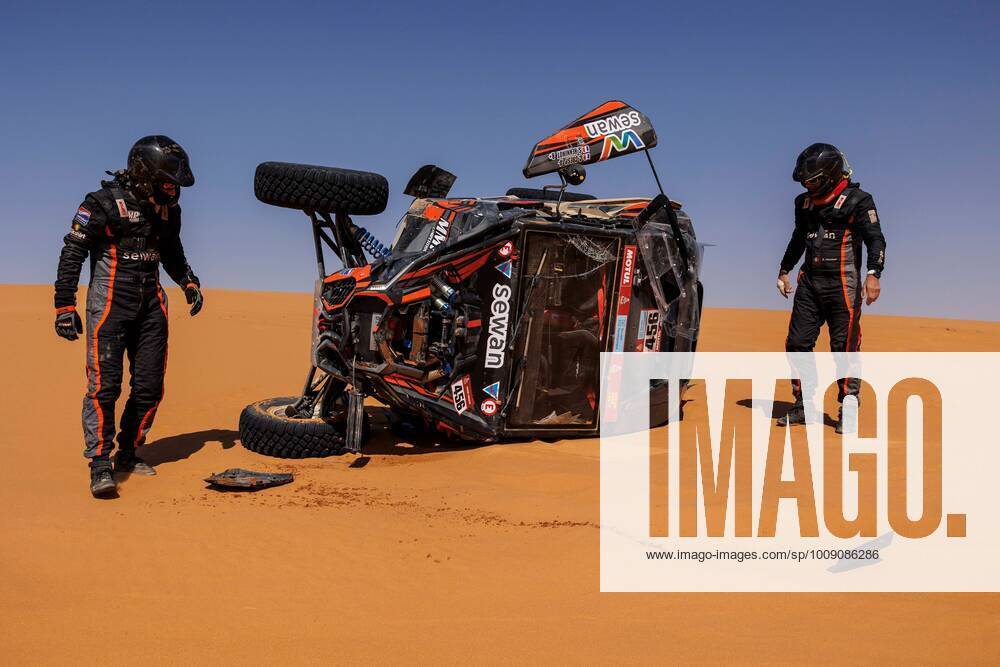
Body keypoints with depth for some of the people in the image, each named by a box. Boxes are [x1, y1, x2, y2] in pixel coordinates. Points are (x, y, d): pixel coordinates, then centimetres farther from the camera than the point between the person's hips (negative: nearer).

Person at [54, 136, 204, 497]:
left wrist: (189, 281, 12)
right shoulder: (104, 202, -8)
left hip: (151, 304, 6)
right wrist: (65, 305, -10)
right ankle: (100, 464, -7)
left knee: (149, 385, 5)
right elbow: (72, 252, -6)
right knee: (104, 383, -11)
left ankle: (128, 454, 19)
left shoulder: (168, 209, 10)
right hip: (109, 303, -6)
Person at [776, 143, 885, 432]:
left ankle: (848, 411, 1)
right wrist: (784, 270, 30)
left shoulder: (857, 200, -4)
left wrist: (873, 274, -22)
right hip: (809, 281, 6)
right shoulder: (804, 202, 15)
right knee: (797, 343, 3)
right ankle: (802, 406, 12)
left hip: (843, 283, -6)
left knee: (844, 346, -6)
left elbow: (875, 239, -9)